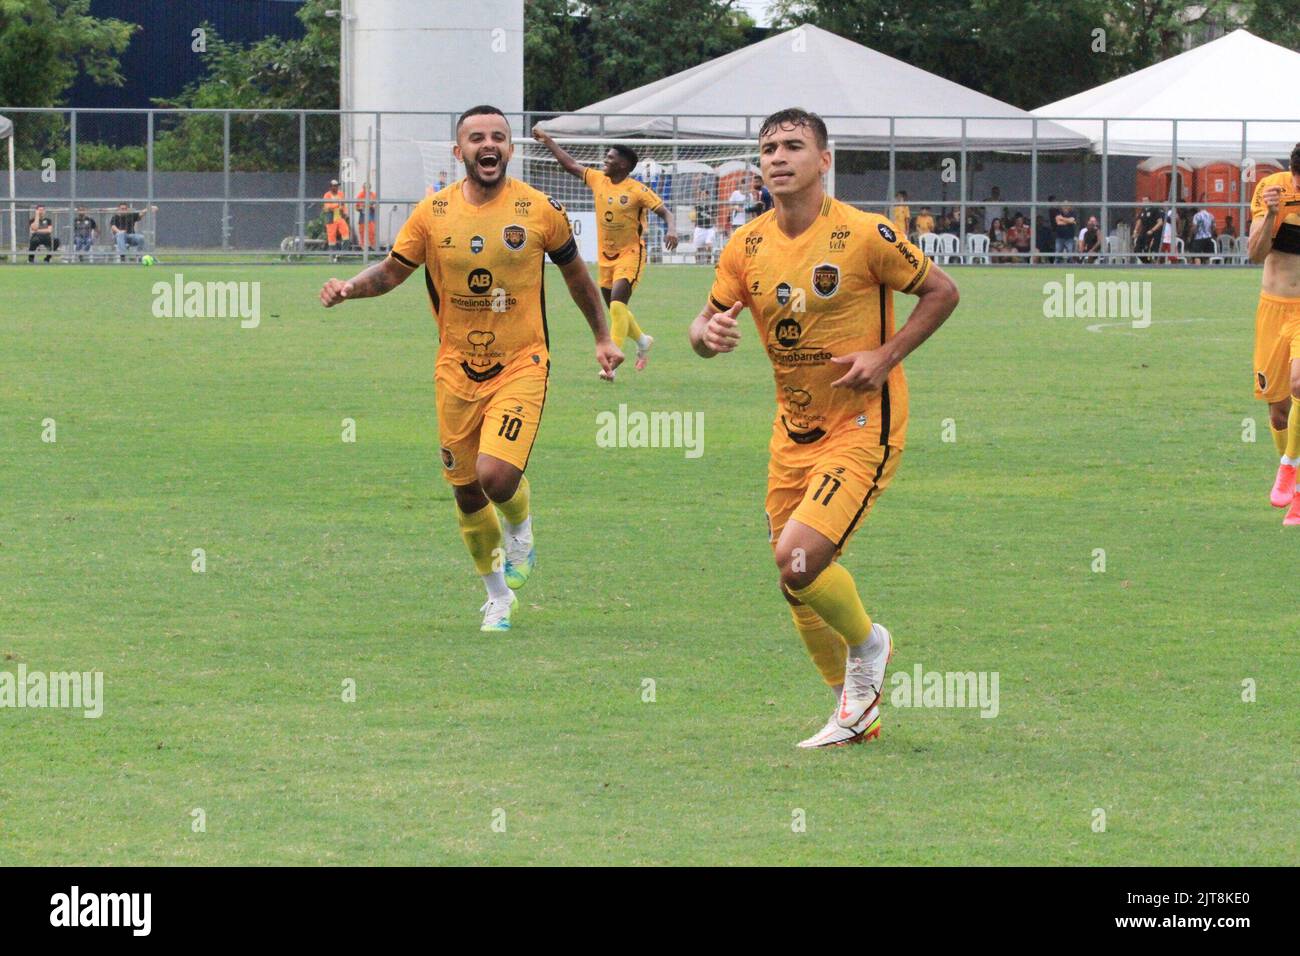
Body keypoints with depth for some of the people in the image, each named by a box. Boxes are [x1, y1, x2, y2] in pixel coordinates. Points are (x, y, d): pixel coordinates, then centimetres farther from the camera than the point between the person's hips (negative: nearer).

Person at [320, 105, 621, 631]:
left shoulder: (539, 210, -5)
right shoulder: (433, 213, -2)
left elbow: (575, 272, 10)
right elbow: (392, 270, 8)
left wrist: (602, 337, 15)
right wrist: (350, 287, -13)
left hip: (521, 366, -3)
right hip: (457, 371, 3)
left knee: (496, 474, -22)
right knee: (466, 492, 8)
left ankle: (521, 531, 14)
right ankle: (498, 597, 30)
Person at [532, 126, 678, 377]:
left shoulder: (638, 190, -14)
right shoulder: (598, 179, 3)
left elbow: (664, 211, -14)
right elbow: (570, 165, 12)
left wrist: (671, 230, -33)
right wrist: (548, 142, 12)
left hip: (630, 255, -7)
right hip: (606, 255, 7)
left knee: (617, 305, -20)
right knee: (614, 308, 14)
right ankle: (642, 340, 41)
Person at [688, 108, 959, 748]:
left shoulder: (863, 235, -13)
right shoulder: (746, 247, 1)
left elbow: (941, 292, -3)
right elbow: (707, 320, 11)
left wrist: (885, 358, -14)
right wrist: (707, 334, -14)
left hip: (863, 426, -6)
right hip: (794, 428, 6)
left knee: (798, 556, -22)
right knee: (795, 580, 9)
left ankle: (866, 644, 8)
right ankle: (855, 712, 28)